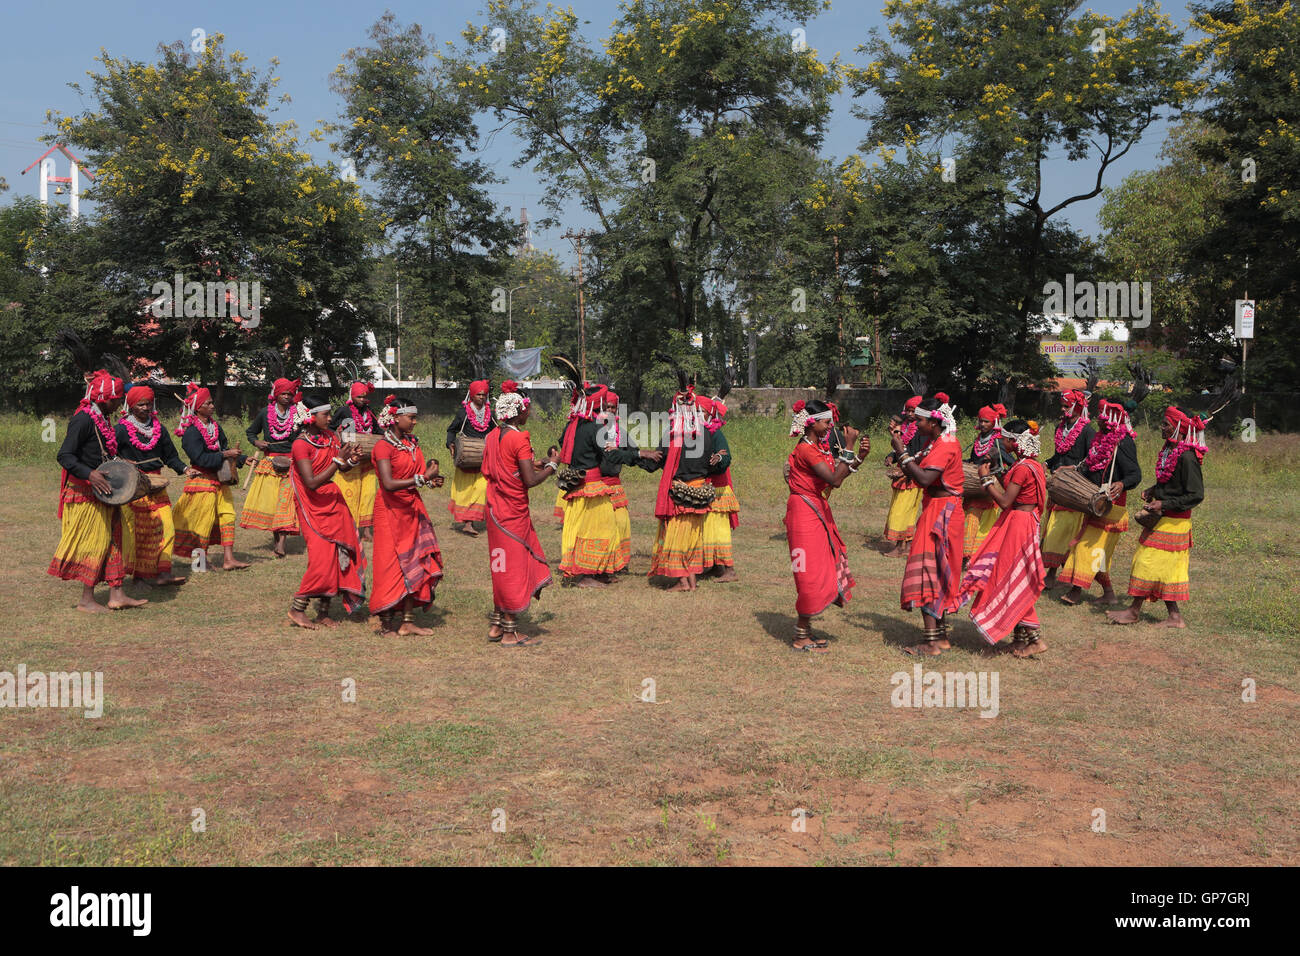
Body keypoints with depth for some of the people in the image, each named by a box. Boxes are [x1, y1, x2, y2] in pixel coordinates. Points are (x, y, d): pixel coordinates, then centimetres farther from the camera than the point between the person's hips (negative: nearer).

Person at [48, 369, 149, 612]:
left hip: (102, 491, 9)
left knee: (112, 539, 8)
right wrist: (90, 474, -32)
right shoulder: (83, 419, -16)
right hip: (85, 493, -9)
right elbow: (64, 456, -22)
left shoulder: (101, 419, 12)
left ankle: (116, 594, 12)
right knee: (92, 542, -4)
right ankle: (86, 600, 4)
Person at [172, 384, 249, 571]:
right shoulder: (191, 431, -13)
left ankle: (229, 559, 1)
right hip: (202, 480, -8)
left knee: (227, 515, 1)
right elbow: (200, 458, -22)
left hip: (219, 480, 8)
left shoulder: (216, 426, 11)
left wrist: (243, 458, 7)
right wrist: (224, 455, -25)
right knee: (201, 521, 0)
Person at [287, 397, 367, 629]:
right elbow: (312, 483, -23)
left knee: (336, 557, 5)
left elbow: (341, 468, 9)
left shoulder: (328, 436, 7)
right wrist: (338, 460, -26)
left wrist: (352, 460, -13)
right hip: (314, 508, -7)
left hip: (333, 503, 7)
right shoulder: (301, 445, -15)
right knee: (322, 558, -10)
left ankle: (323, 612, 14)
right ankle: (296, 610, 5)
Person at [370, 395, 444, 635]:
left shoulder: (412, 443, 9)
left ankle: (408, 621, 13)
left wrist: (432, 480, -5)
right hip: (391, 510, -8)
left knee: (413, 564, 7)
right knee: (393, 565, -2)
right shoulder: (384, 447, -15)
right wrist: (423, 478, -28)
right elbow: (389, 484, -25)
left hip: (413, 508, 8)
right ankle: (388, 623, 9)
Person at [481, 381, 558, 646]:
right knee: (515, 567, 1)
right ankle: (510, 632, 8)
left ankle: (497, 624, 23)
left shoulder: (492, 436, 7)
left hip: (495, 509, 8)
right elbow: (530, 481, -21)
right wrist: (552, 465, -4)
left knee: (504, 568, 18)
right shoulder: (519, 439, -17)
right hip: (513, 512, -8)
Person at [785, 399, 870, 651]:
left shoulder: (817, 448, 13)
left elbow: (840, 474, 10)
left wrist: (861, 455, -2)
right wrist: (848, 448, -23)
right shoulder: (806, 450, -18)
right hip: (805, 514, -10)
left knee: (820, 572, 13)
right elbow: (835, 479, -26)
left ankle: (805, 632, 22)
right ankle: (801, 638, 2)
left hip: (818, 512, 10)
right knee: (811, 574, -7)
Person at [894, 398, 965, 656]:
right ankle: (942, 635, 24)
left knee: (927, 570, -10)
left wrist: (902, 453, -23)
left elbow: (924, 479, -28)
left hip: (941, 513, -10)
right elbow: (920, 473, 11)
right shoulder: (934, 442, 13)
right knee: (938, 574, 15)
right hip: (936, 510, 10)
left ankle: (932, 643, -10)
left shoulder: (945, 445, -17)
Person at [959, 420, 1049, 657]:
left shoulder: (1023, 468, -20)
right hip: (1017, 524, 10)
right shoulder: (1026, 464, 11)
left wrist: (986, 478, -12)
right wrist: (994, 474, 12)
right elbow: (1009, 493, 13)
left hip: (1018, 527, -10)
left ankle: (1036, 639, 1)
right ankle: (1020, 638, 19)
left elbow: (1005, 502, -21)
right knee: (1013, 582, 13)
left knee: (1016, 583, -3)